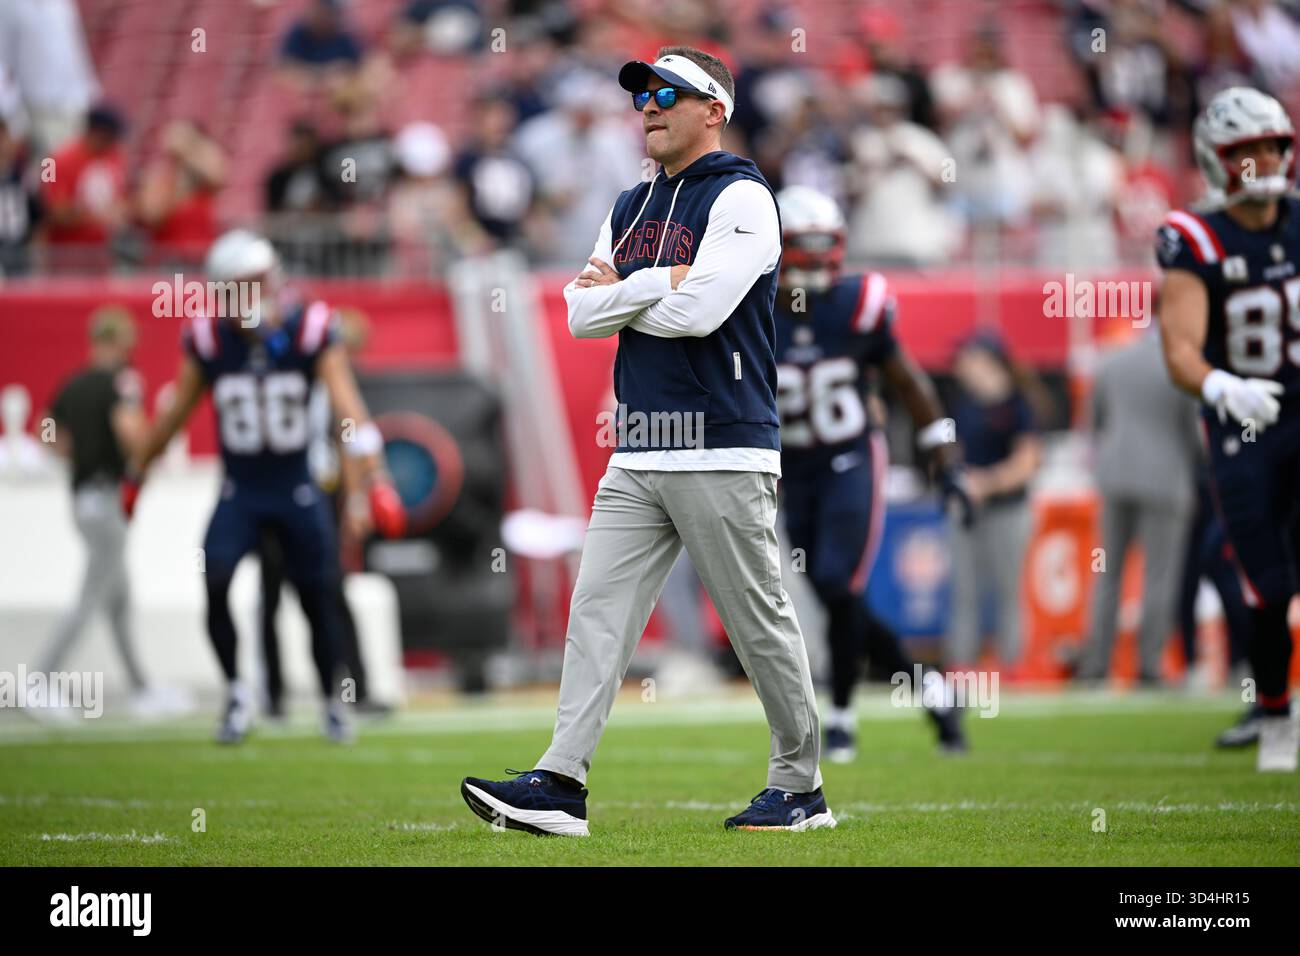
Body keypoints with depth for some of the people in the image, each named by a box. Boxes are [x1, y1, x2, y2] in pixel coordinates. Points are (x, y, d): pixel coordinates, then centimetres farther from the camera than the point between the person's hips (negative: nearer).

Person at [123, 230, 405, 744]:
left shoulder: (309, 331, -12)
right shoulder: (209, 340, -7)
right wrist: (135, 474, 15)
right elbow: (177, 412, 7)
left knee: (319, 599, 3)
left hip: (297, 491, -1)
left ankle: (333, 703, 25)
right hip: (240, 491, 1)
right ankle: (236, 692, -1)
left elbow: (349, 407, -17)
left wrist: (376, 479, -28)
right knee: (215, 582, -19)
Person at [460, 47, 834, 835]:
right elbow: (582, 312, 8)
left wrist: (620, 293, -4)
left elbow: (700, 310, -20)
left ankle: (801, 787, 11)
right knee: (599, 610, -3)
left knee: (761, 624, 0)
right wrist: (661, 284, -7)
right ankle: (561, 784, -8)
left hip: (723, 453, -7)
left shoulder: (741, 198, -7)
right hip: (639, 457, 7)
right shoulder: (631, 208, 18)